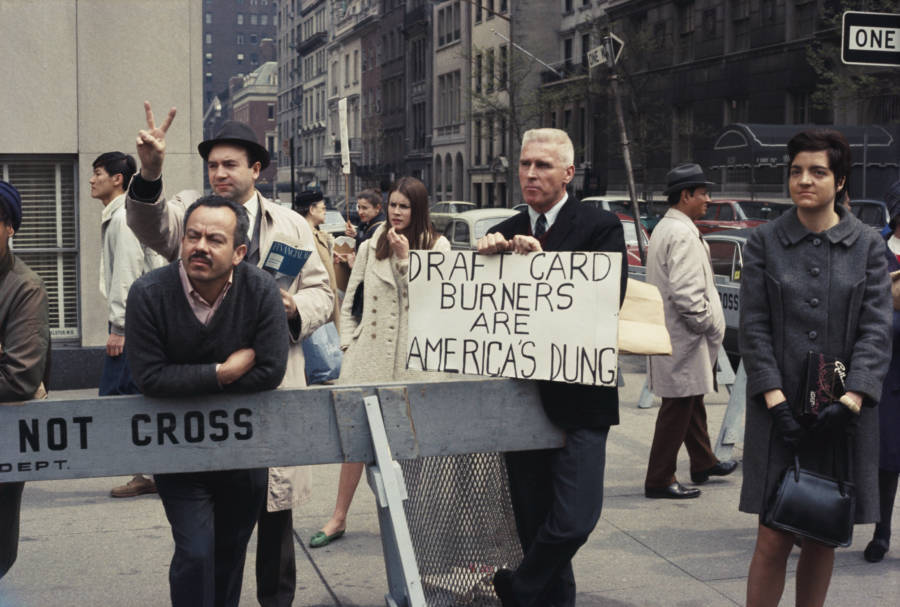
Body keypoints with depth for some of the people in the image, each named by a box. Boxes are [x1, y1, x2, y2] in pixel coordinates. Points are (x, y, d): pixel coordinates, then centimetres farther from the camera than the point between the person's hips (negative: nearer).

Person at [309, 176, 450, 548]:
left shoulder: (437, 246, 4)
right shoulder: (370, 247, 10)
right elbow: (348, 301, 12)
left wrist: (405, 259, -12)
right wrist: (348, 343, 4)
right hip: (370, 352, 2)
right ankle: (338, 518, 11)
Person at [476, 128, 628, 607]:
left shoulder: (600, 228, -3)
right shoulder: (505, 235, 11)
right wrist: (484, 258, -11)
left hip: (578, 399, -4)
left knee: (572, 522, -11)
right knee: (534, 526, 11)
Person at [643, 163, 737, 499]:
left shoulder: (665, 228, 15)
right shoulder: (682, 234, -19)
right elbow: (685, 292, -27)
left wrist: (706, 323, 18)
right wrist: (709, 323, -15)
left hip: (672, 332, 11)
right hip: (682, 337, -11)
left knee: (692, 400, 22)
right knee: (678, 406, -4)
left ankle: (703, 463, 36)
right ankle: (659, 480, 2)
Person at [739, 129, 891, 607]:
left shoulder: (867, 245, 6)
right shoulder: (763, 242, 4)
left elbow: (876, 329, 0)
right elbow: (753, 329, 0)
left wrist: (850, 400, -13)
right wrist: (776, 400, -11)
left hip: (843, 412, 1)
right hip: (779, 411, -1)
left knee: (823, 540, 8)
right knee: (773, 541, -4)